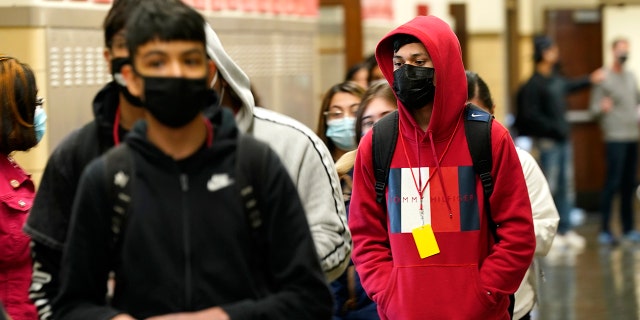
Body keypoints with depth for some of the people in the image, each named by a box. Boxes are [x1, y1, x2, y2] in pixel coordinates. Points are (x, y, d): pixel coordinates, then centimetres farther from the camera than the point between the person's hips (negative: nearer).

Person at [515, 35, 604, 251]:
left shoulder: (556, 78, 10)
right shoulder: (534, 84, -15)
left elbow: (568, 87, 33)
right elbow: (530, 115, -18)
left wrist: (589, 80, 41)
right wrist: (553, 129, -17)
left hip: (563, 139, 8)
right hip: (548, 142, -8)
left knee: (565, 186, 10)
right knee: (549, 187, -5)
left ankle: (565, 231, 17)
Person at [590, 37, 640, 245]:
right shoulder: (604, 78, -4)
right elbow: (594, 107, -6)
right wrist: (602, 107, -27)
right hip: (615, 137, -6)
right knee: (613, 182, -9)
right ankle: (604, 230, -5)